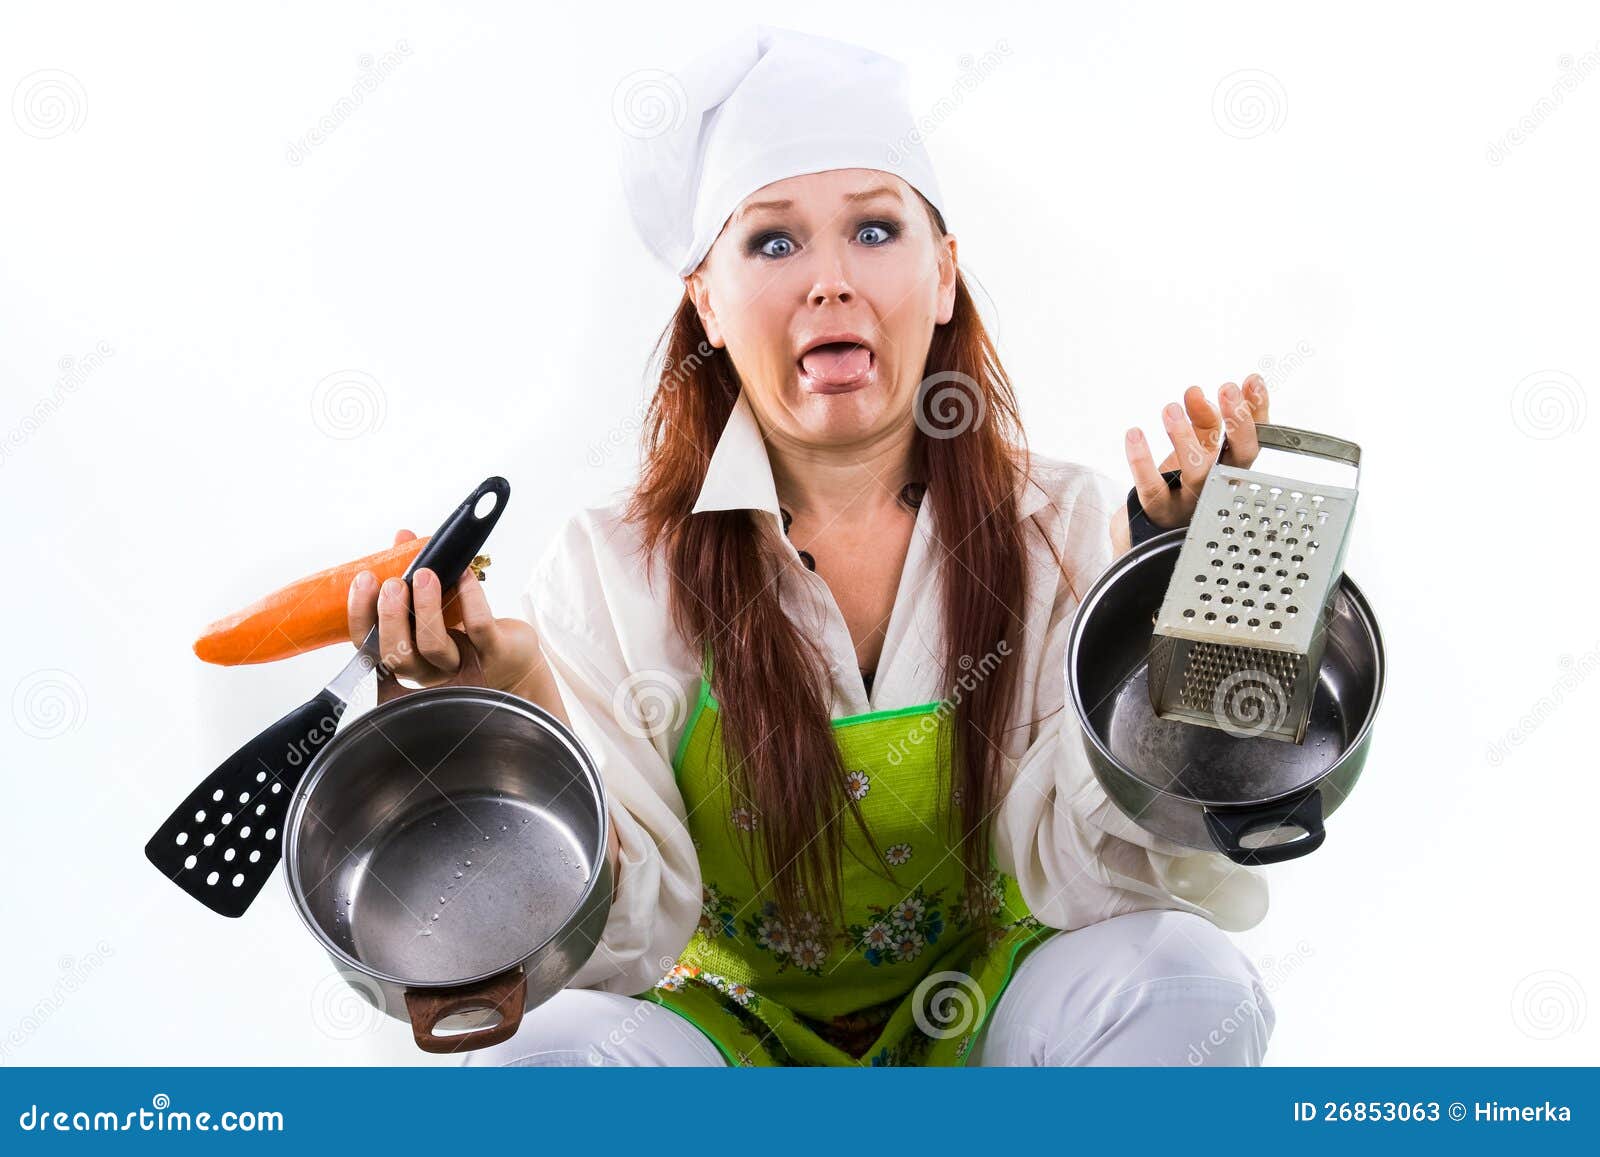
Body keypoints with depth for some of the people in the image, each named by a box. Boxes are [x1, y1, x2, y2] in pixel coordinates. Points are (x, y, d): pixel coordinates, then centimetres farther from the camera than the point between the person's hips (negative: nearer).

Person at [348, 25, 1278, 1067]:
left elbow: (1081, 881, -16)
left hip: (987, 1018, 1)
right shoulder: (613, 573, -11)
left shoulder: (1064, 531, -9)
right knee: (550, 1046, -31)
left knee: (1183, 976, -28)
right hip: (730, 1023, 0)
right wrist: (524, 716, -31)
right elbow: (619, 942, -15)